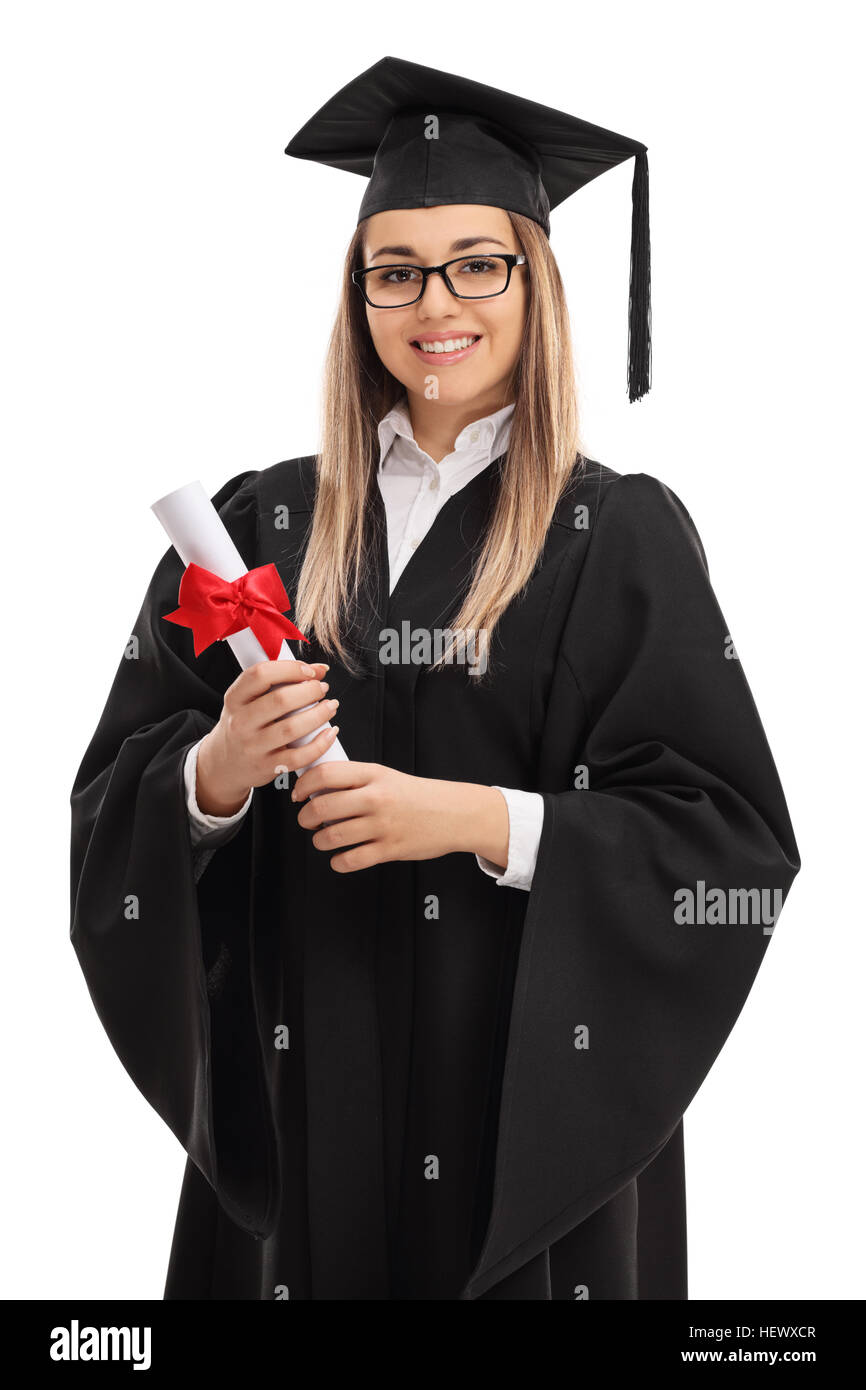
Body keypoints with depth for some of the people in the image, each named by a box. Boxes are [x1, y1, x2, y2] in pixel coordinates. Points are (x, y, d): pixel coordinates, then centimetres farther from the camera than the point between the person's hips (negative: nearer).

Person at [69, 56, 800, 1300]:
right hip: (300, 1092, 2)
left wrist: (483, 820, -19)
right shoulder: (258, 525, 4)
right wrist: (216, 773, -17)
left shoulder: (621, 536, -4)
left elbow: (735, 848, -9)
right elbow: (113, 809, 4)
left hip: (538, 1100, -2)